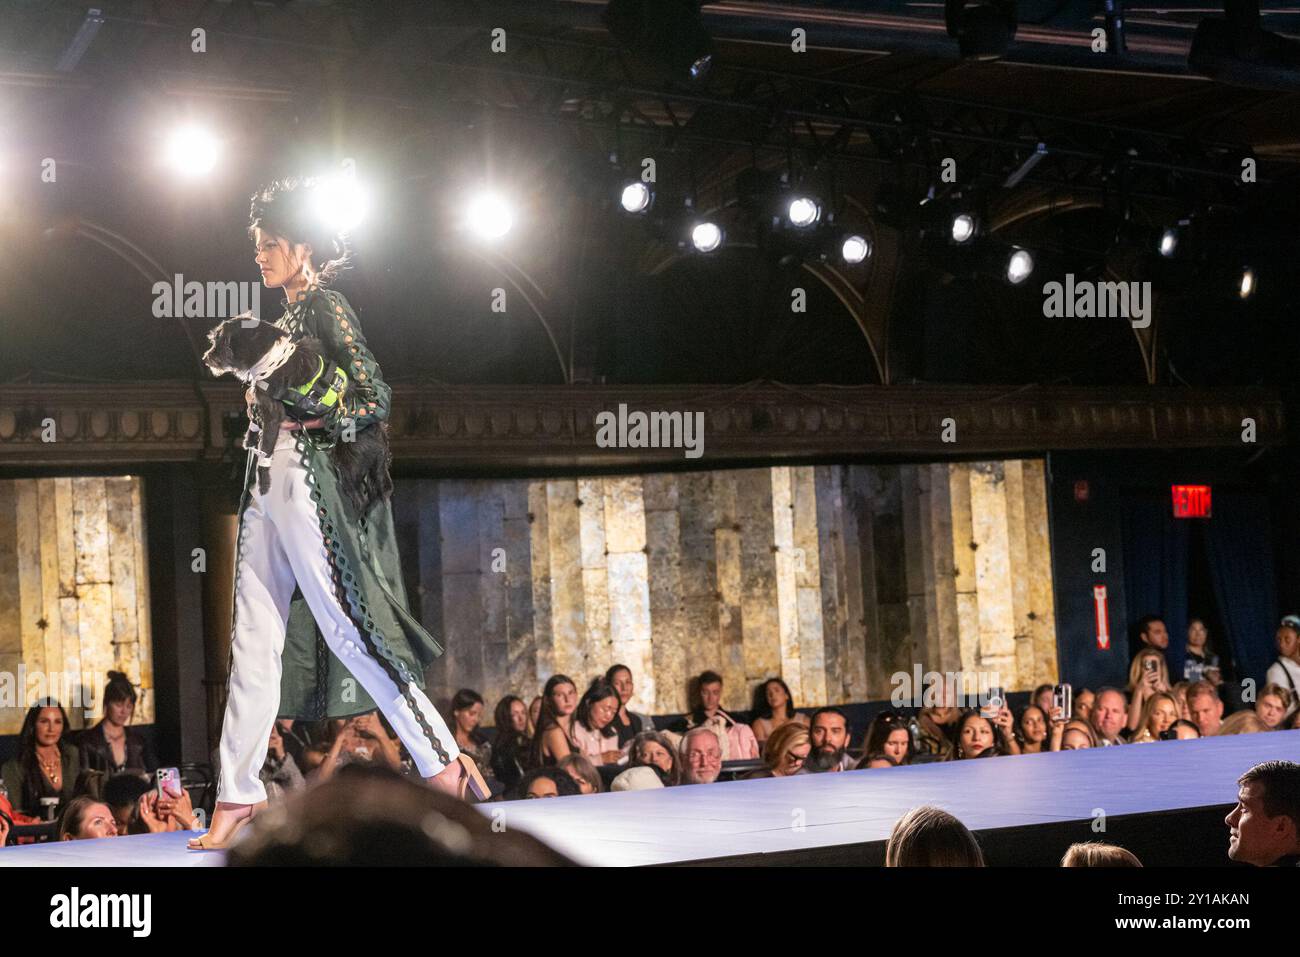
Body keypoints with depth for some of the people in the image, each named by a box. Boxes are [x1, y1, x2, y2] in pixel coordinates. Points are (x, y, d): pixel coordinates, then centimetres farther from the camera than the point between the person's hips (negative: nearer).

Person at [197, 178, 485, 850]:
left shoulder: (325, 307, -5)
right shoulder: (286, 317, 19)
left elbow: (374, 400, -13)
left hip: (307, 483, -9)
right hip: (267, 484, 9)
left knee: (345, 628, -9)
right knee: (254, 640, 5)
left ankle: (444, 764, -2)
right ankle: (236, 797, 7)